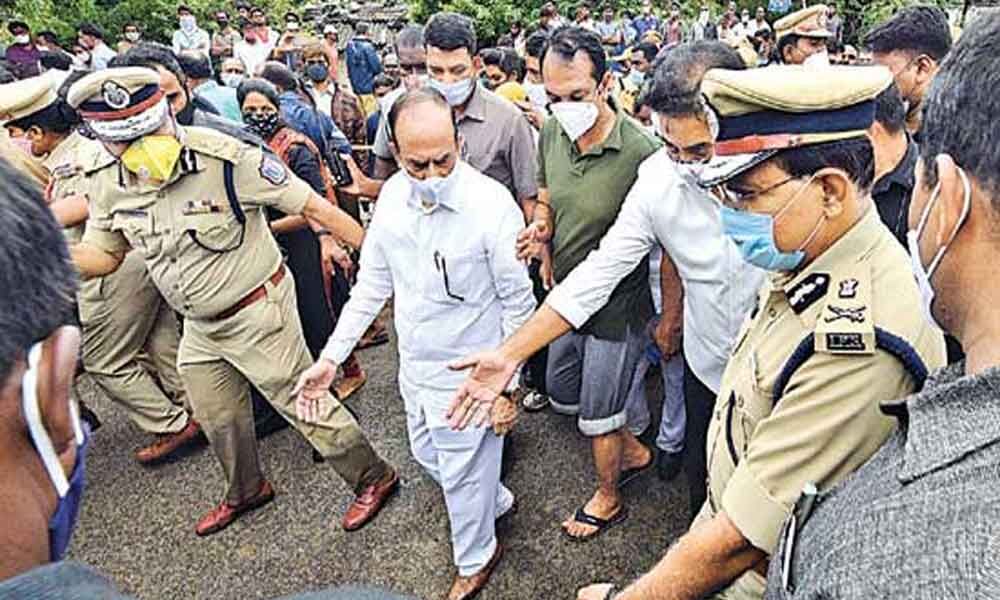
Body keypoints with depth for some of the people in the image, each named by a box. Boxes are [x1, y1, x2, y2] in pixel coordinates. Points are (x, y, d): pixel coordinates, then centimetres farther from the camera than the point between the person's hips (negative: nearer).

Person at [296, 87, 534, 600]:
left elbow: (517, 302, -14)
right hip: (414, 365, 6)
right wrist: (331, 356, 0)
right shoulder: (392, 196, -7)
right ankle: (495, 500, 55)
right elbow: (372, 282, 3)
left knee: (462, 474, 13)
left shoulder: (492, 204, -24)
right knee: (428, 457, 26)